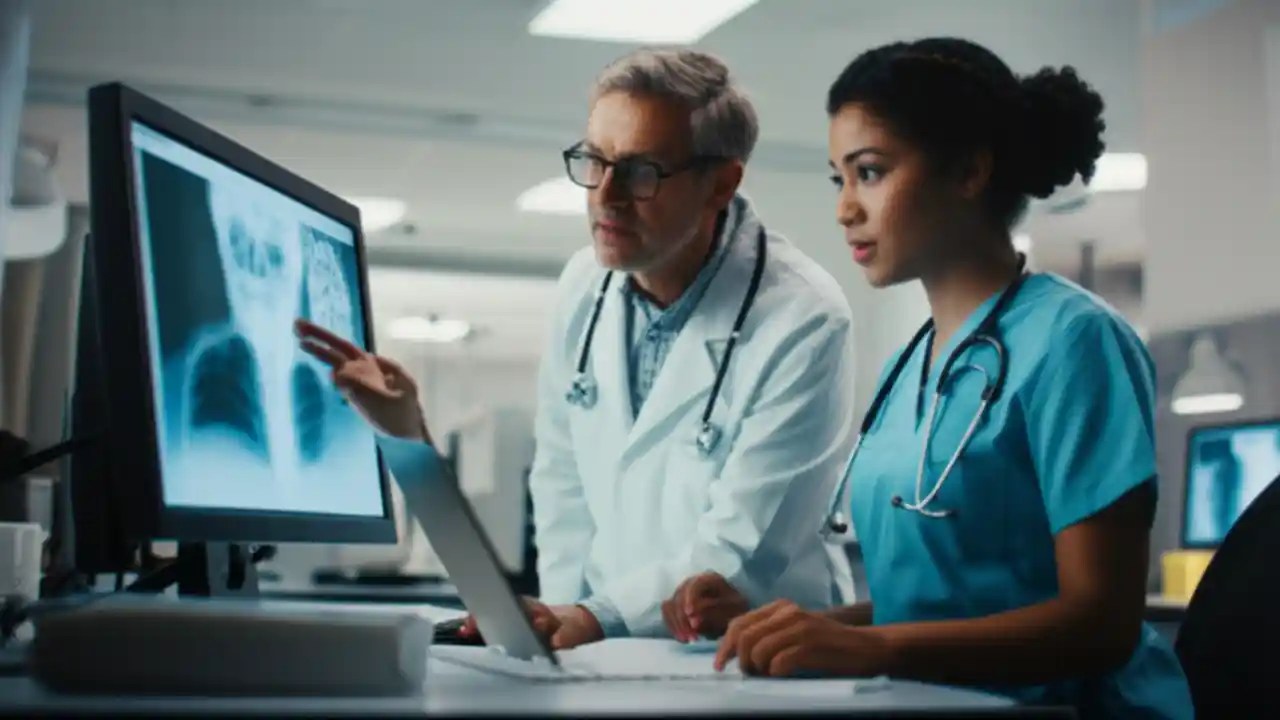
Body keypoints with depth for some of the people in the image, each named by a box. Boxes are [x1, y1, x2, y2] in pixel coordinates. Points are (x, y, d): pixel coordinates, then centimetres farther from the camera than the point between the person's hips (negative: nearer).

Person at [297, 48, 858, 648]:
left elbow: (740, 551, -17)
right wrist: (564, 620, -1)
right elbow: (562, 480, 10)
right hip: (617, 658, 4)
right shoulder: (586, 283, 3)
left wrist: (595, 619, -26)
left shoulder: (803, 323, -15)